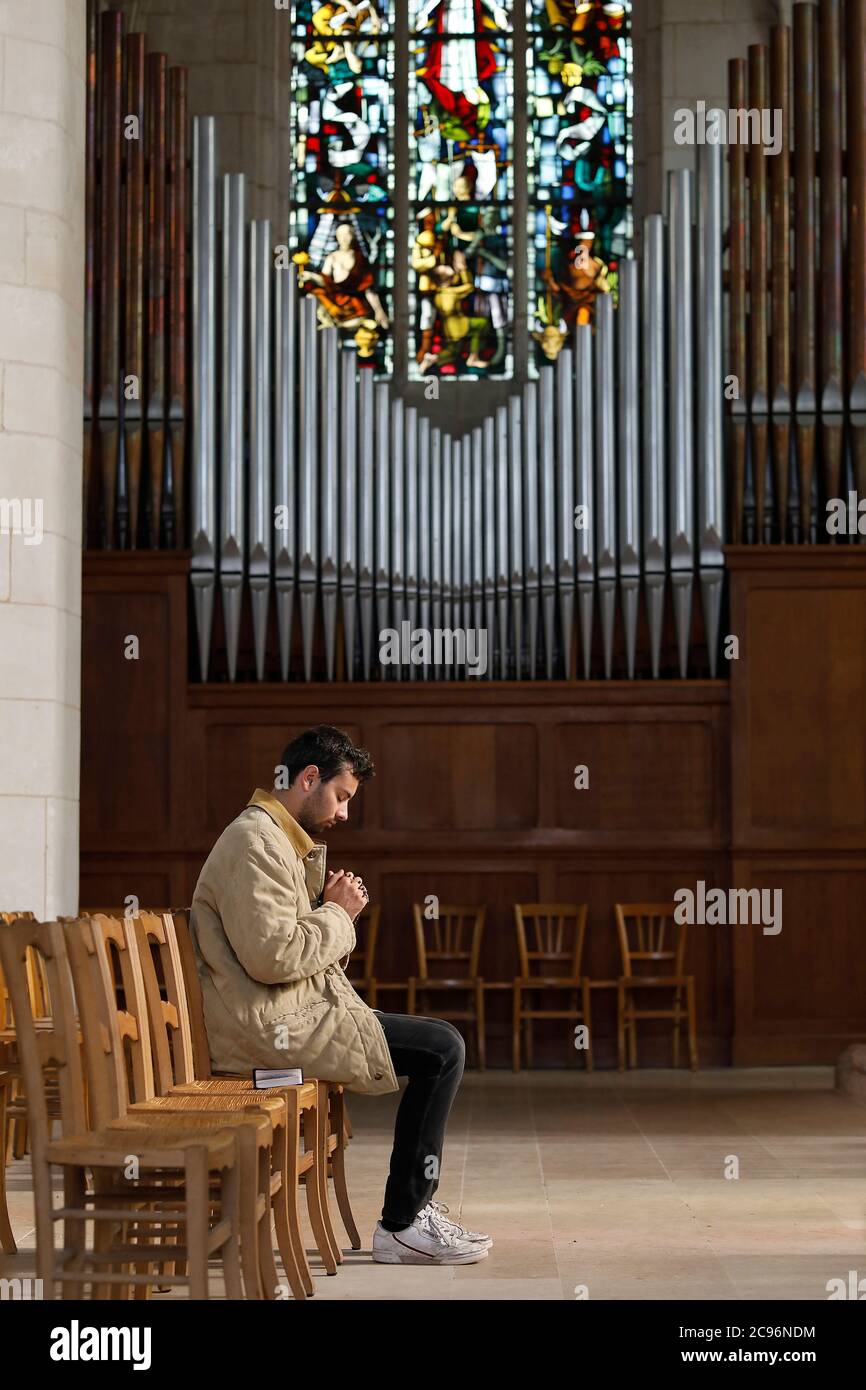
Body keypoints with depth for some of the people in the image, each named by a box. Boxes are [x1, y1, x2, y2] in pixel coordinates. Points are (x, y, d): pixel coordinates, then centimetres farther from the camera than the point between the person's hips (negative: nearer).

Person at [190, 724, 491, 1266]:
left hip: (289, 1013, 11)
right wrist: (338, 915, -11)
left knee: (440, 1042, 17)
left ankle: (414, 1203, 18)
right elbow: (273, 957, -25)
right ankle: (402, 1226, -5)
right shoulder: (255, 842, -16)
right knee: (443, 1048, -13)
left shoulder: (278, 839, 19)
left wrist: (331, 909, 2)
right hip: (273, 1026, -11)